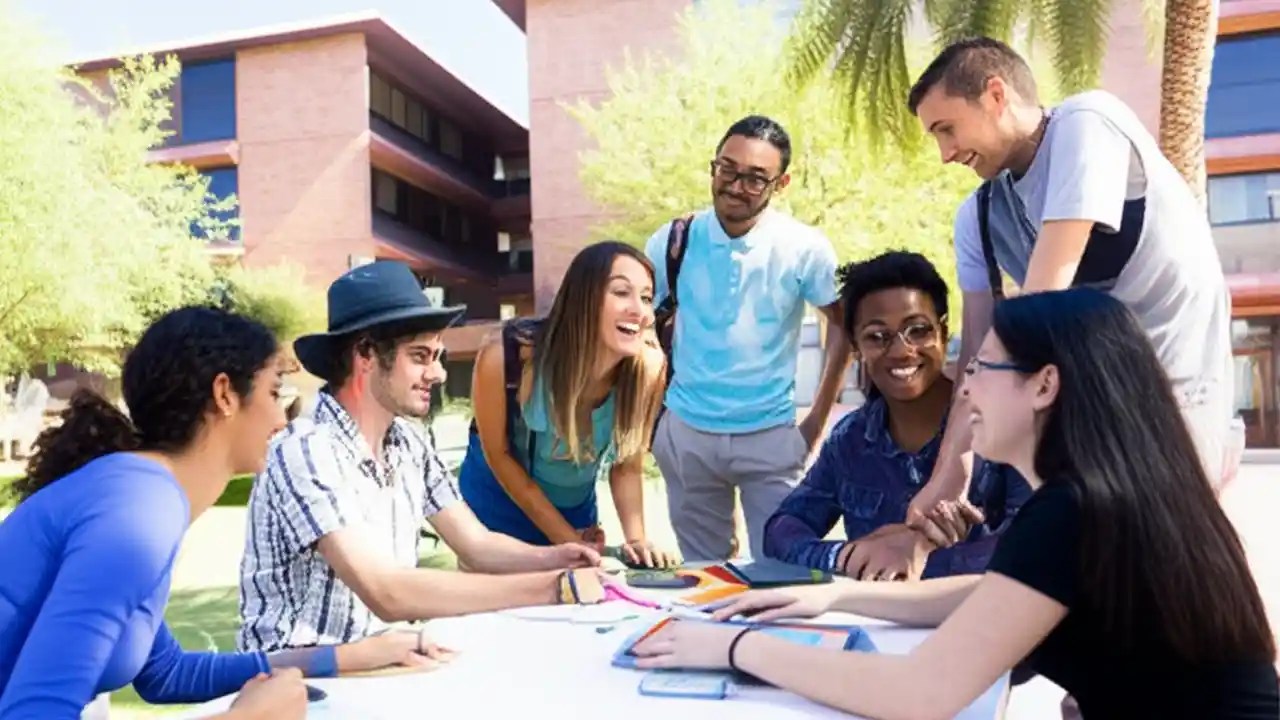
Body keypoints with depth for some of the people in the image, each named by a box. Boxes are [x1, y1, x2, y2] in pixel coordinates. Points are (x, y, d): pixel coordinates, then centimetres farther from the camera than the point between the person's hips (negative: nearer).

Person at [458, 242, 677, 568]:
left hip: (577, 510, 3)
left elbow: (627, 465, -9)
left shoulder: (647, 367, -25)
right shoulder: (504, 358, -32)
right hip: (498, 506, -2)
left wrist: (635, 538, -22)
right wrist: (565, 539, -14)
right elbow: (498, 455, -16)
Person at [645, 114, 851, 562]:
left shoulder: (804, 249, -10)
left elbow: (842, 325, 3)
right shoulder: (672, 242, -6)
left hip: (771, 436, -1)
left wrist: (818, 419, 1)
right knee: (701, 575, 17)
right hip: (686, 433, 2)